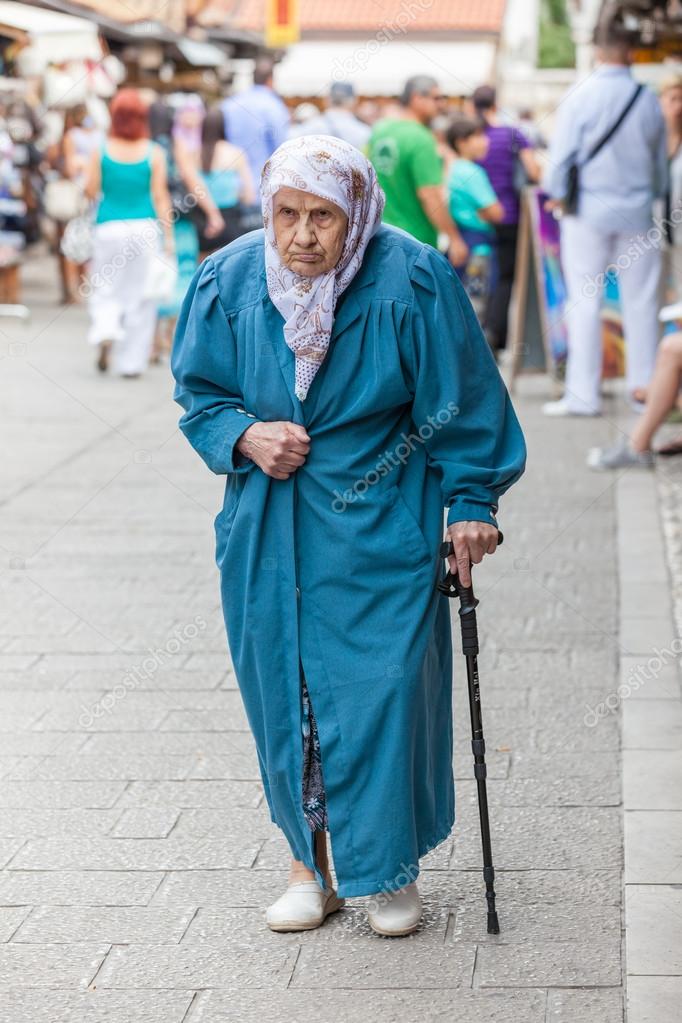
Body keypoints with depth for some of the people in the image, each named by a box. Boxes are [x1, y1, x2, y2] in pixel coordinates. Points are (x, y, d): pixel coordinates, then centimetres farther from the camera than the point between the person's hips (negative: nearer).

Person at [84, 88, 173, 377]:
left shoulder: (101, 151, -3)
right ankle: (131, 361, 10)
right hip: (144, 227, 0)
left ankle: (105, 332, -16)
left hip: (109, 228, 0)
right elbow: (160, 197, -4)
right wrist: (168, 237, 0)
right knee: (139, 296, 8)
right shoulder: (154, 153, -4)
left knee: (105, 289, 13)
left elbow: (91, 191, -2)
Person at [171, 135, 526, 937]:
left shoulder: (412, 281, -15)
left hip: (379, 529, -3)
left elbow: (462, 401, -5)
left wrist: (471, 502, -4)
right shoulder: (229, 279, -6)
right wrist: (243, 436, -11)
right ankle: (310, 862, 23)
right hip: (267, 531, 3)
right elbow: (198, 389, 8)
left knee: (382, 688, -3)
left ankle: (390, 867, 17)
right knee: (283, 690, 7)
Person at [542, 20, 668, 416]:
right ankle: (643, 381, 15)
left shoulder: (580, 98, -9)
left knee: (585, 302, 1)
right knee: (641, 301, 10)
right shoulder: (649, 100, 1)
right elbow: (661, 161, 13)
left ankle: (583, 394, 0)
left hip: (589, 210, -2)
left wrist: (556, 194, 10)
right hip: (638, 212, 2)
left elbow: (562, 155, -6)